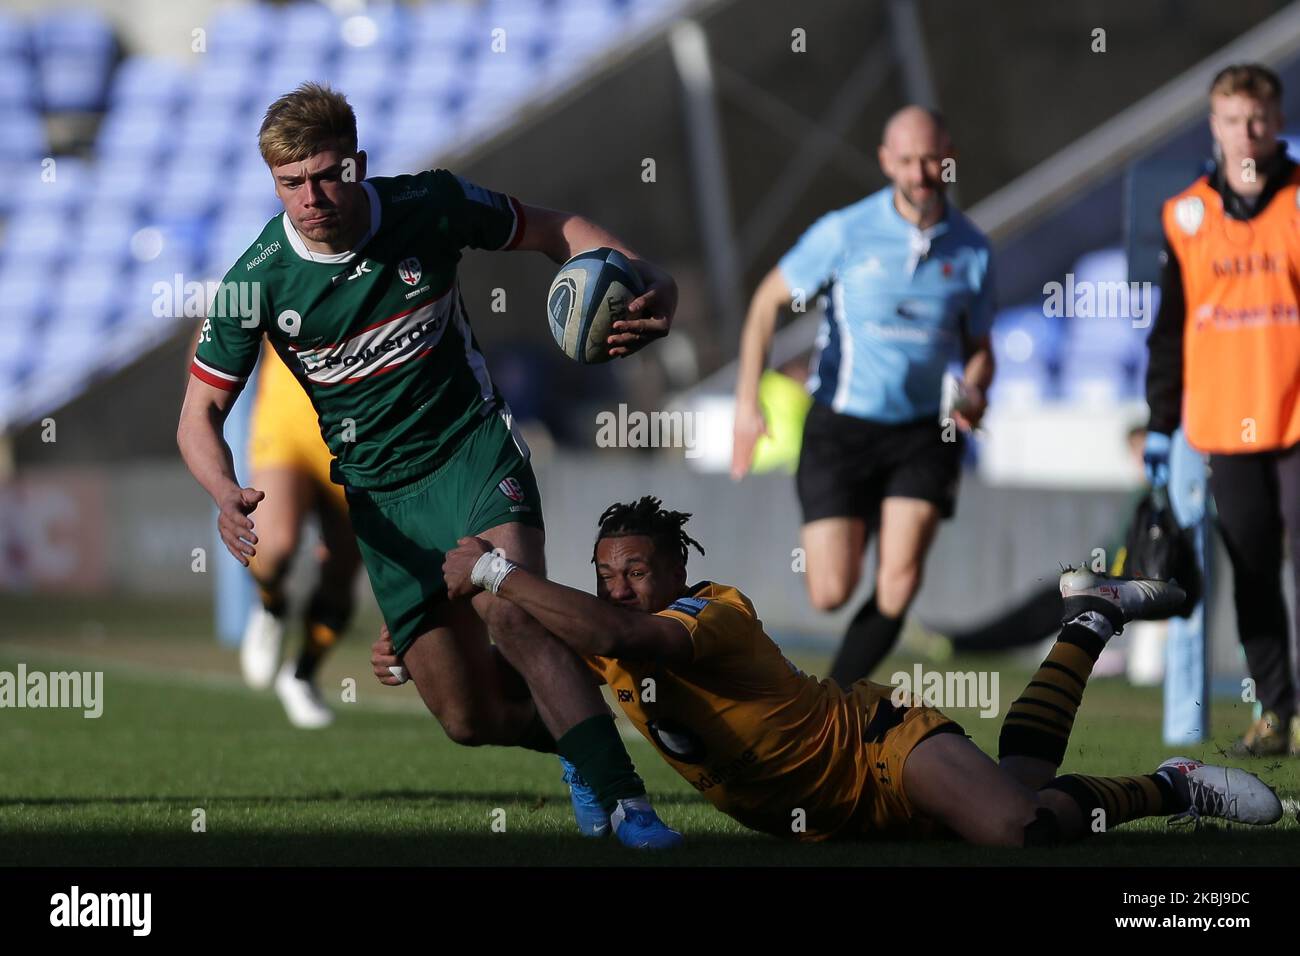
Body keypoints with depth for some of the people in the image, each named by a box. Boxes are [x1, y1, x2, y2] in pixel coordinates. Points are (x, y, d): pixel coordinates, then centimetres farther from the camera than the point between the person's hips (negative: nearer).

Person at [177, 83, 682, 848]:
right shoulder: (258, 282, -12)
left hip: (475, 446, -2)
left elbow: (555, 231, 3)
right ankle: (579, 738, 33)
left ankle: (624, 797, -24)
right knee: (470, 717, 0)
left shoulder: (432, 206, -12)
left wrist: (647, 281, -16)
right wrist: (227, 494, -25)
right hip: (382, 492, 2)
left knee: (509, 609, -31)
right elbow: (200, 414, -4)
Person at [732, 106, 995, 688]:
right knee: (831, 595, -8)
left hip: (923, 435, 2)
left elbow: (979, 350, 12)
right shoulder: (845, 232, -8)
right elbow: (768, 301, 1)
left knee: (898, 586, -14)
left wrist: (975, 393, -12)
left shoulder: (971, 251, 0)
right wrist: (747, 402, -8)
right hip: (840, 427, -2)